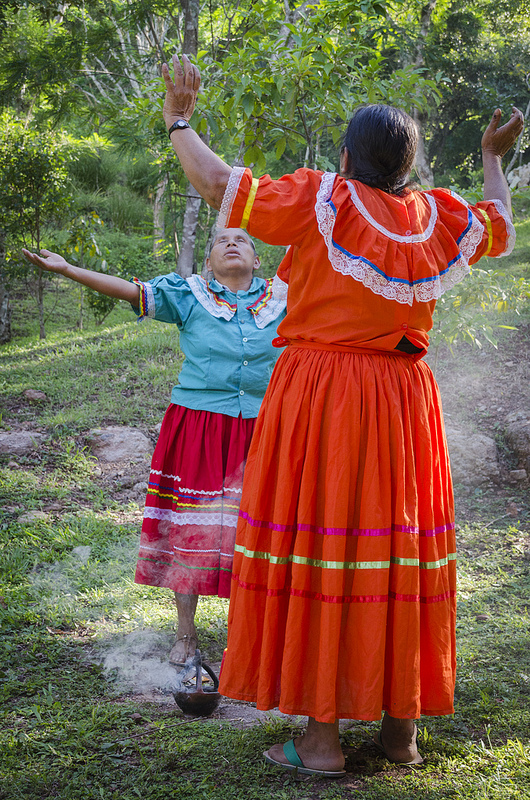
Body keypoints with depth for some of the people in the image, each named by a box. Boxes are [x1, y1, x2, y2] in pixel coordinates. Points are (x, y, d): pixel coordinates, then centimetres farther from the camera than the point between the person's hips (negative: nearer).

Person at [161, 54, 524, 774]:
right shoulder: (437, 216, 7)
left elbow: (221, 185, -8)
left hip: (319, 396, -5)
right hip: (404, 399, 5)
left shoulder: (322, 199, -7)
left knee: (320, 551, -1)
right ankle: (402, 727, 19)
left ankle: (322, 736, 2)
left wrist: (179, 122, 8)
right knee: (396, 552, 11)